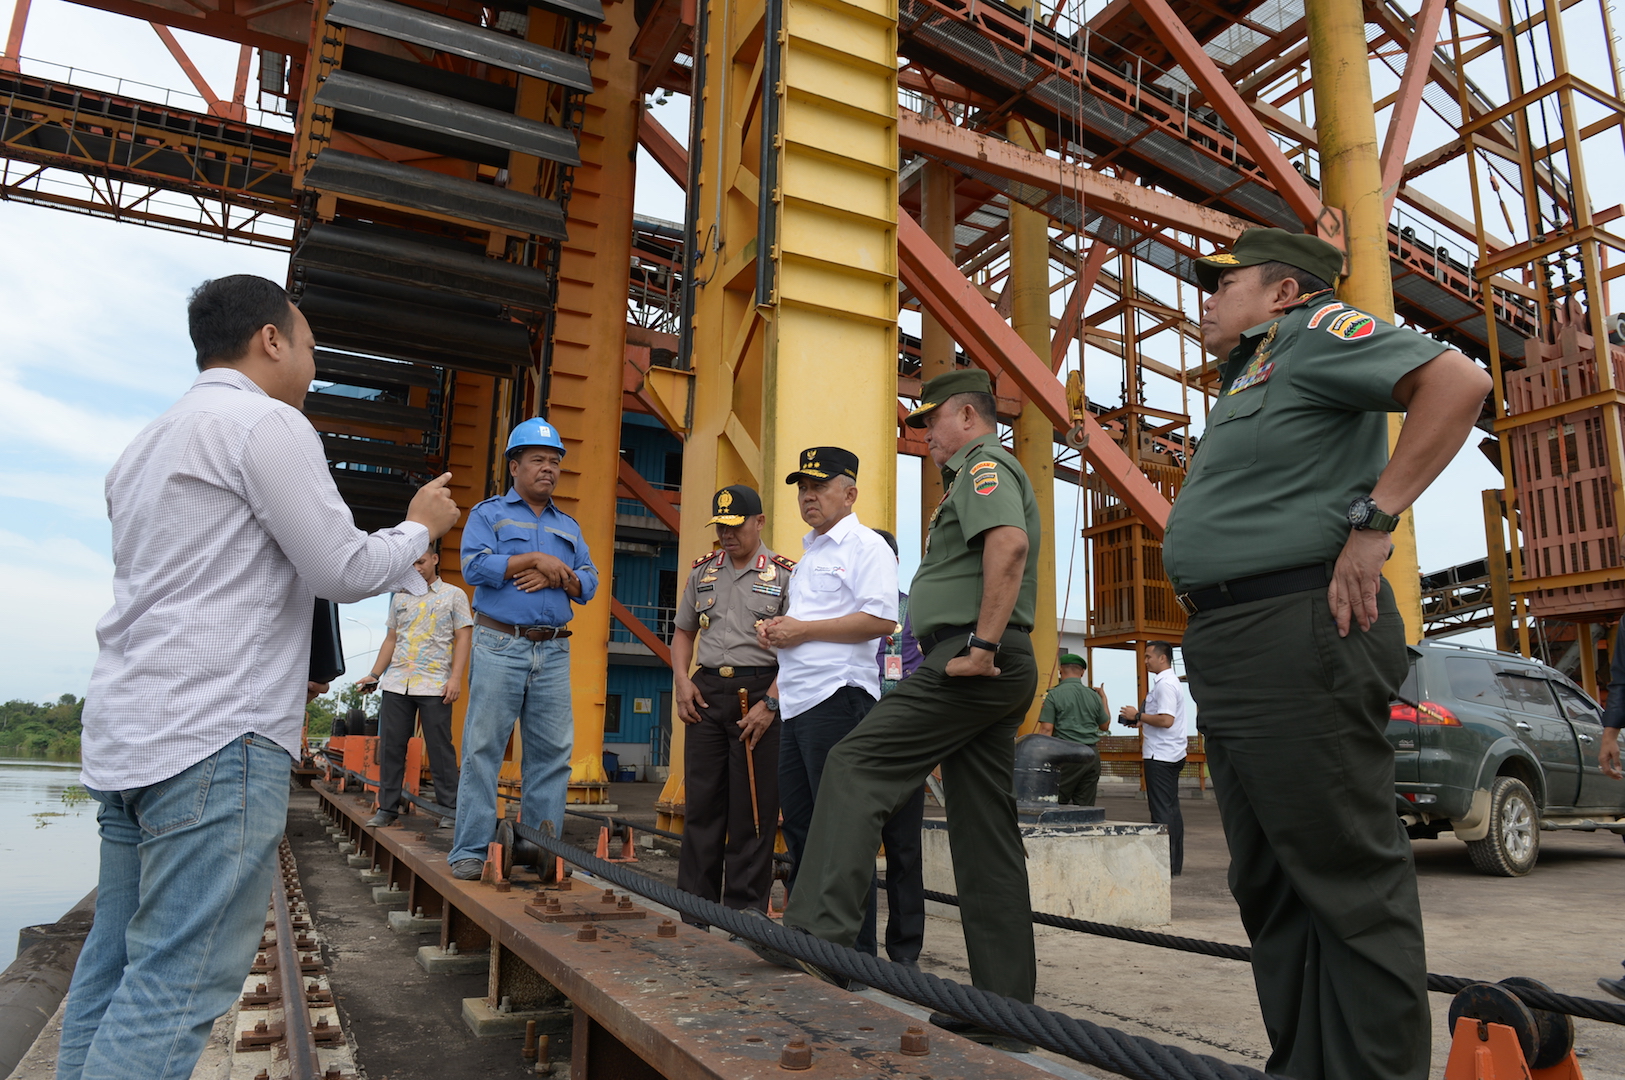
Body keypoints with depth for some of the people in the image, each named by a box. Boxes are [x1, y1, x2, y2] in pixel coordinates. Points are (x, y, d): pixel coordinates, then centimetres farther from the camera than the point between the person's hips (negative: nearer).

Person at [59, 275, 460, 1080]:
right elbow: (343, 570, -10)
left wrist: (277, 667, 24)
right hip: (216, 739, -9)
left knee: (115, 962, 13)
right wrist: (421, 525, 6)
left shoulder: (145, 445, 20)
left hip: (126, 733, 10)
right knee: (179, 982, -7)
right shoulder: (266, 423, -8)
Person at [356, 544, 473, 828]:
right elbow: (390, 639, 21)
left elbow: (463, 637, -1)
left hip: (435, 685, -4)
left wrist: (456, 678, -11)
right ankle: (387, 807, 12)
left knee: (440, 748, -3)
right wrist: (374, 674, 11)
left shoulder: (454, 595, 5)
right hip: (396, 684, 4)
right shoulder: (400, 598, 18)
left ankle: (450, 809, 3)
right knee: (390, 746, 4)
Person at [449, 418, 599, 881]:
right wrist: (536, 559, -10)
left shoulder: (568, 526, 20)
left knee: (553, 750, 2)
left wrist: (557, 577, -8)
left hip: (554, 651, 4)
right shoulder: (489, 513, 7)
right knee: (484, 746, -4)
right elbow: (474, 565, -10)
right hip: (500, 646, -4)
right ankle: (470, 851, 1)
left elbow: (589, 585, 11)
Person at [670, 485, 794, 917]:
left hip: (759, 694, -4)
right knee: (701, 803, 9)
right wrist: (681, 681, 5)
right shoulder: (702, 570, 14)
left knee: (753, 811, 1)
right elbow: (683, 631, 22)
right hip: (706, 692, 4)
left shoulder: (785, 574, -2)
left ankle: (745, 909, 11)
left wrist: (770, 703, -15)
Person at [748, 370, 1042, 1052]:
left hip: (968, 664, -10)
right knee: (985, 832, 7)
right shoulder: (991, 473, 29)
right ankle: (1004, 1007, 10)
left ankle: (819, 934, -15)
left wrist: (981, 645, -23)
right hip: (1005, 672, 10)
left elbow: (1009, 543, -24)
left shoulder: (983, 465, -3)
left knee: (856, 767, -11)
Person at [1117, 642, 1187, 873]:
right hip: (1171, 755, 11)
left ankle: (1165, 865, -3)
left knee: (1162, 811, -6)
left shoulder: (1165, 684, -16)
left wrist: (1138, 715, -14)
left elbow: (1166, 720, -25)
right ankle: (1175, 864, 18)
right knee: (1172, 809, 13)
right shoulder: (1169, 681, 17)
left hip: (1160, 756, -11)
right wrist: (1140, 721, 11)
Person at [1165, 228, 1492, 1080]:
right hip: (1228, 649, 10)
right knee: (1271, 886, 13)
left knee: (1347, 879, -5)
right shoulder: (1245, 382, 26)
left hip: (1296, 634, -10)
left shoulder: (1315, 332, -1)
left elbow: (1457, 382, -15)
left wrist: (1374, 519, -20)